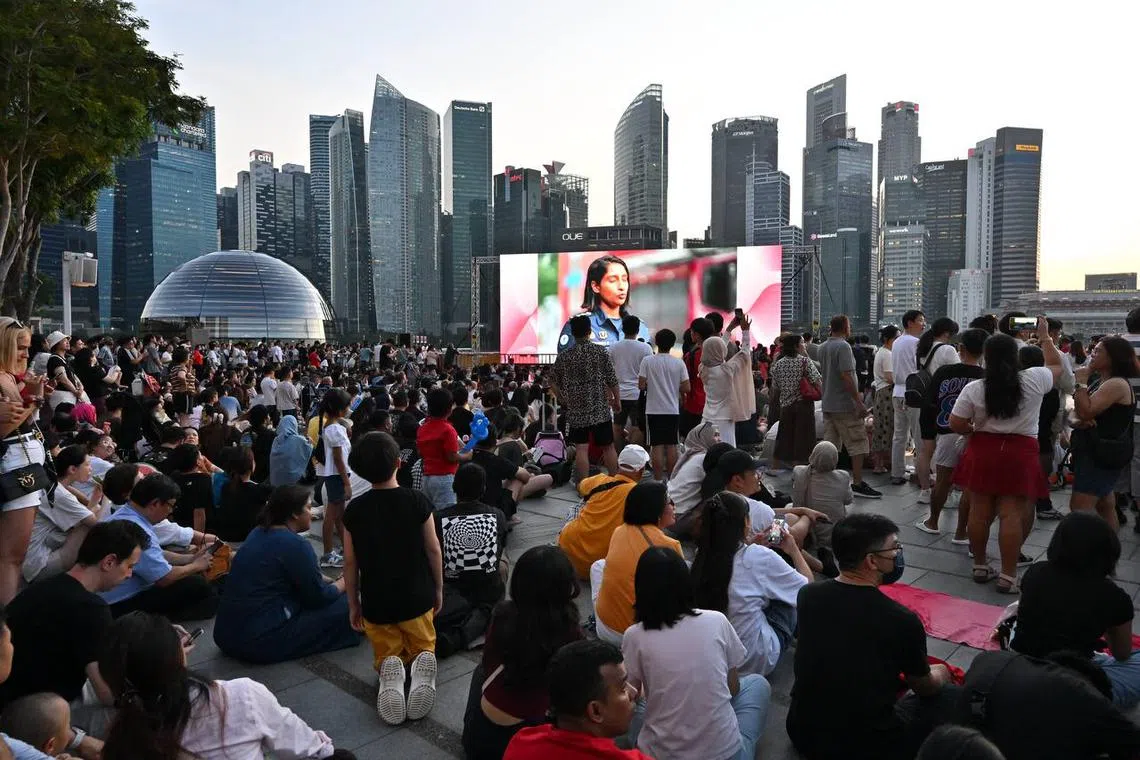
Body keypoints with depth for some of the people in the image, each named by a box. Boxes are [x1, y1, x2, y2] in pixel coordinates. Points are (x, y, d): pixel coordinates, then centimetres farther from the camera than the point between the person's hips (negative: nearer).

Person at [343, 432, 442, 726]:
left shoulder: (354, 509, -9)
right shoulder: (417, 500, -12)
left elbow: (351, 562, -3)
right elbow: (433, 550, -5)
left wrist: (353, 604, 9)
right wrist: (438, 589, 9)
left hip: (376, 602, 1)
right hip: (417, 597, 0)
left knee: (386, 656, 21)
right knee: (422, 649, 21)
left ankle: (391, 674, -17)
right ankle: (422, 664, -16)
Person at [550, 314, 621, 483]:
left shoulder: (563, 356, -1)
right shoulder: (601, 352, -5)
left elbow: (553, 382, 6)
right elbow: (612, 380, -3)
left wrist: (565, 399, 19)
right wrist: (616, 400, 10)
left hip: (576, 410, 1)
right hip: (600, 409, -1)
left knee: (581, 449, 1)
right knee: (608, 447, 10)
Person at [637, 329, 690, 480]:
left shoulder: (647, 361, -8)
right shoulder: (679, 363, -4)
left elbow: (641, 385, -10)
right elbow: (686, 388, -5)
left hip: (654, 409, -1)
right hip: (673, 409, 1)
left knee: (657, 446, 2)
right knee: (671, 446, 9)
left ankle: (658, 480, 4)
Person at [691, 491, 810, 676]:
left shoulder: (702, 557, -8)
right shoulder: (759, 557, -21)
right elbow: (808, 586, -4)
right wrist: (793, 550, 10)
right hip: (755, 662, -5)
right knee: (789, 596, 18)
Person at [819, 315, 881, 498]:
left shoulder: (823, 347, 12)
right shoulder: (843, 346, -14)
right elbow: (846, 376, -22)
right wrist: (859, 402, -20)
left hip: (828, 405, 9)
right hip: (845, 405, -9)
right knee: (858, 444, -1)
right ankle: (858, 483, 0)